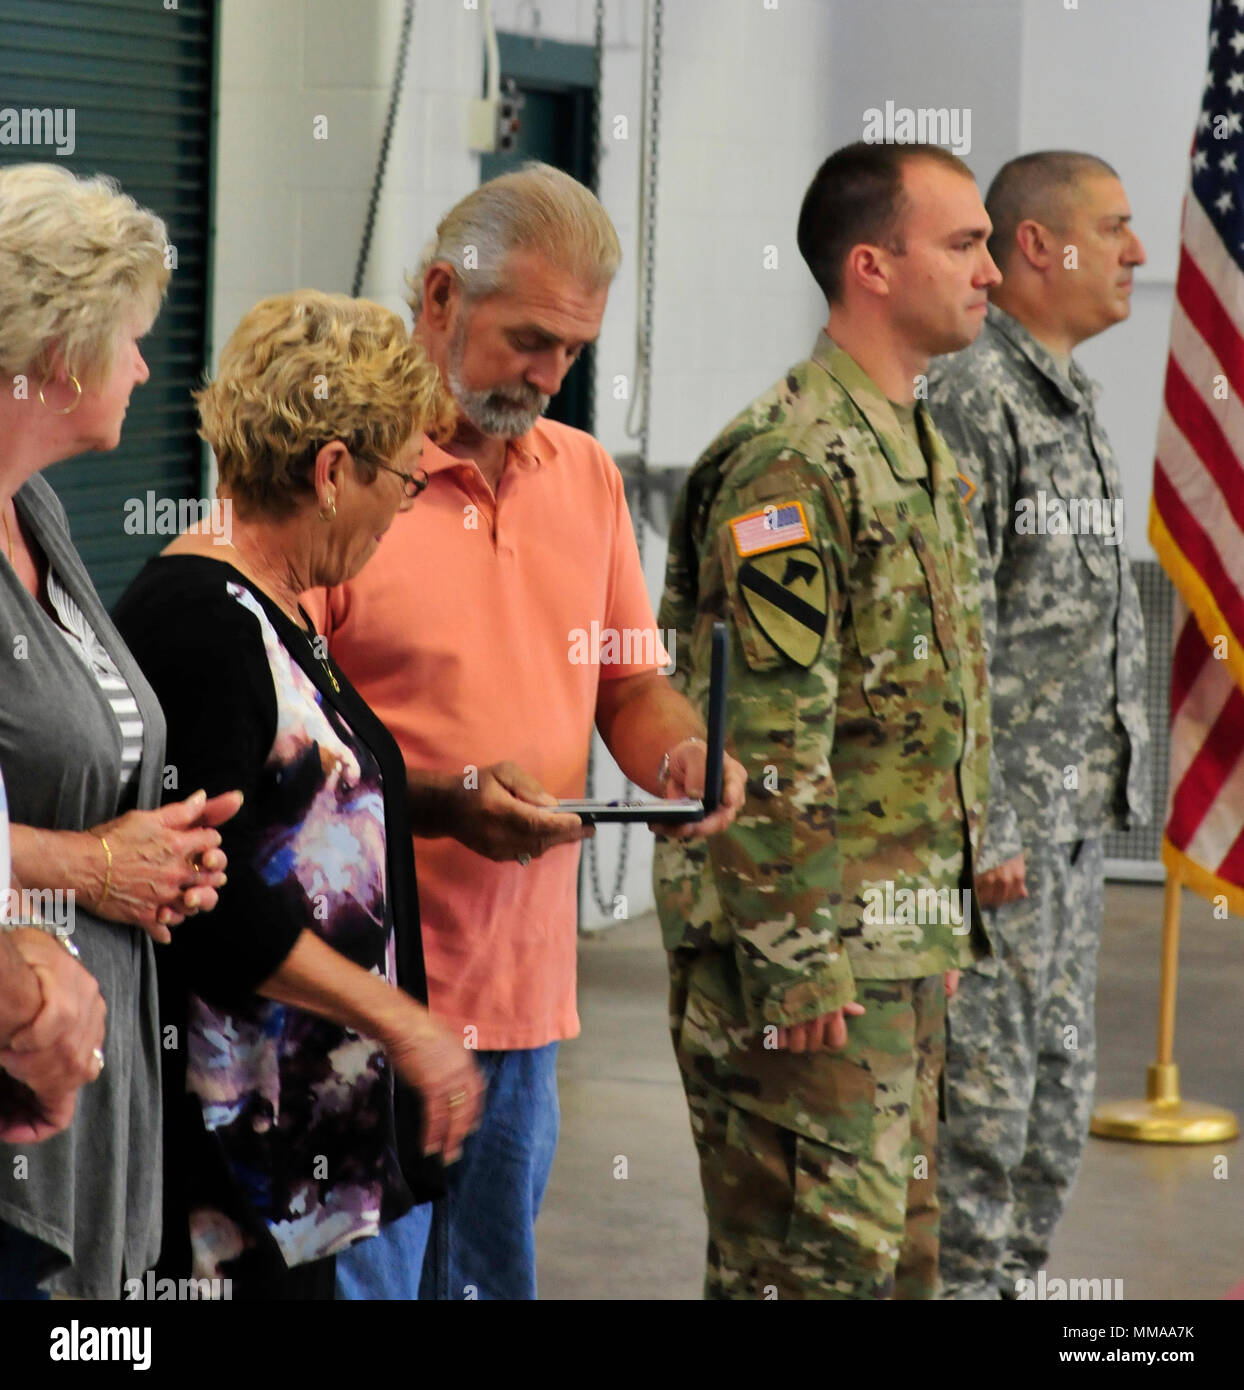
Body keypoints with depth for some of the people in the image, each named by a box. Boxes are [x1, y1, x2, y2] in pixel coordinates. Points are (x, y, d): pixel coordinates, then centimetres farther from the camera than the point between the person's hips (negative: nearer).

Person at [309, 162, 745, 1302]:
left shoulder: (585, 473, 14)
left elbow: (631, 684, 21)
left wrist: (683, 752, -1)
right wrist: (442, 799, -23)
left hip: (530, 993, 7)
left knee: (493, 1275, 11)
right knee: (360, 1276, -7)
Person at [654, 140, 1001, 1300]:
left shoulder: (920, 450, 16)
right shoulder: (793, 460, -16)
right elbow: (768, 740, -21)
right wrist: (799, 962, -22)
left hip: (908, 941, 10)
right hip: (815, 942, -10)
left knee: (899, 1251, 14)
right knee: (820, 1260, -6)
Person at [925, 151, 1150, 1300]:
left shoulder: (1073, 399, 16)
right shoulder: (974, 397, -15)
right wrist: (977, 826, -21)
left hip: (1074, 820, 10)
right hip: (999, 825, -10)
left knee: (1056, 1100, 15)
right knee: (980, 1103, -4)